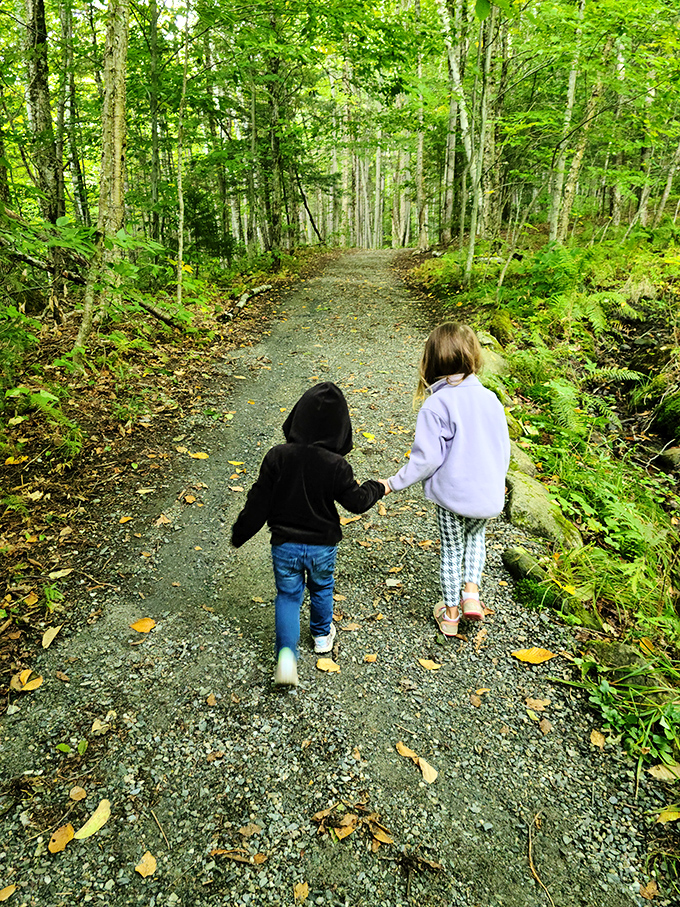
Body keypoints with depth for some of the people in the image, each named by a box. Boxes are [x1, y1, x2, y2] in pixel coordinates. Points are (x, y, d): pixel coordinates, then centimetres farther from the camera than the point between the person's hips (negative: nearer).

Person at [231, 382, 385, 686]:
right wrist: (377, 488, 13)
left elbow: (258, 502, -10)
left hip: (284, 545, 0)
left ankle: (286, 653, 0)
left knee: (288, 596, 16)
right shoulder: (336, 466, -19)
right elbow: (357, 502, -7)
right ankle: (322, 635, 47)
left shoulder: (277, 456, -15)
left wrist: (240, 533, 4)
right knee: (321, 589, 25)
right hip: (323, 546, 0)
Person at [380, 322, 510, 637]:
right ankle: (472, 592, 20)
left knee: (451, 552, 17)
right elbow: (503, 448, 7)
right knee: (476, 537, 32)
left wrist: (394, 483, -7)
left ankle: (450, 614, 34)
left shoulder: (435, 404, -17)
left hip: (452, 495, -4)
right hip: (488, 494, 4)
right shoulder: (490, 398, -2)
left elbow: (427, 457, -19)